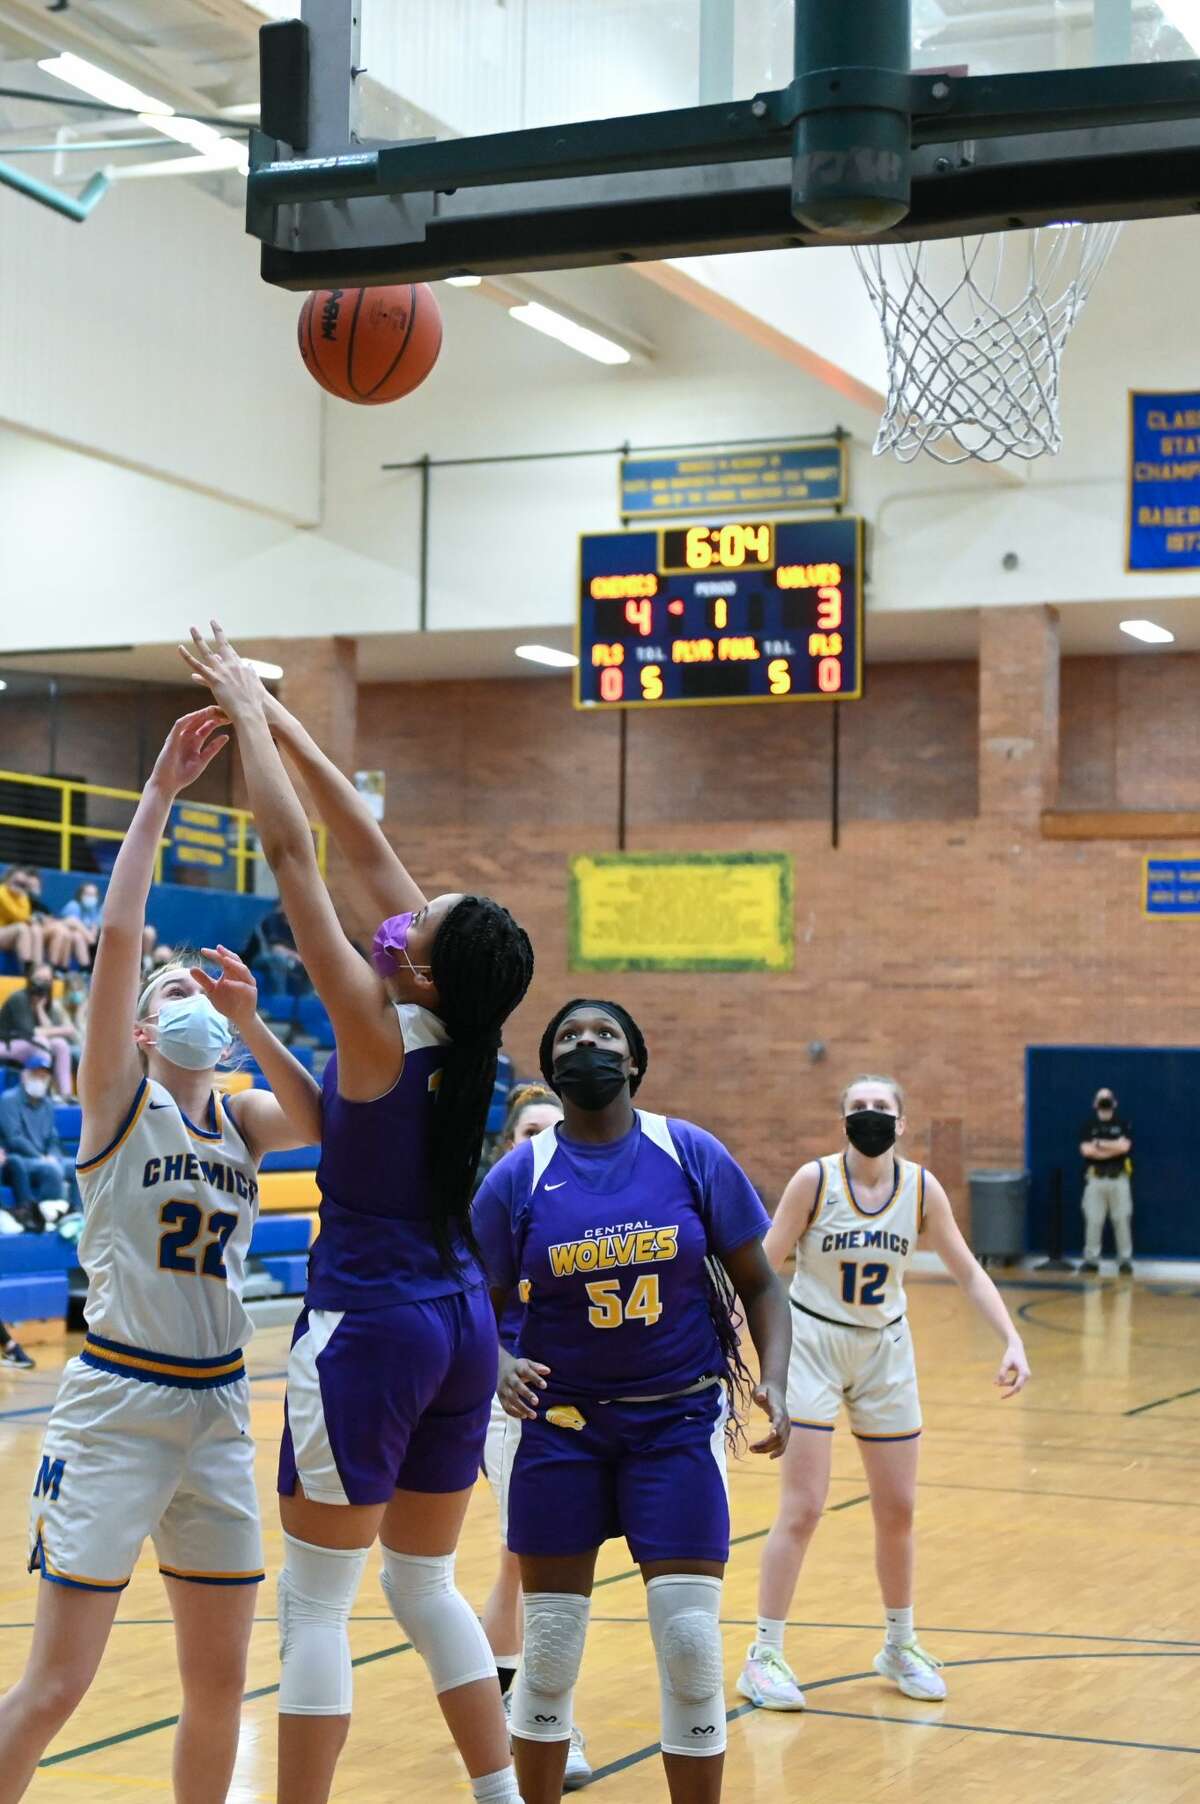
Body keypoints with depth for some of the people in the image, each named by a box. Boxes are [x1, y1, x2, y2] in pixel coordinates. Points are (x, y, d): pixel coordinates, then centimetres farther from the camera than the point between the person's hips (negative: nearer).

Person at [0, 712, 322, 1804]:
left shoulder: (242, 1120, 10)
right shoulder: (116, 1098, -3)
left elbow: (321, 1124, -12)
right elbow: (118, 935, -14)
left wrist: (248, 1020, -18)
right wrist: (159, 795, -15)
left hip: (219, 1408, 6)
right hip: (118, 1400, -5)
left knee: (220, 1680, 11)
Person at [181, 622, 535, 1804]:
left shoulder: (377, 1034, -17)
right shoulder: (459, 1034, 1)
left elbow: (291, 853, -14)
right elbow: (367, 849, 7)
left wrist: (247, 714, -4)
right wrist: (276, 721, 10)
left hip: (367, 1330, -7)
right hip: (460, 1319, 8)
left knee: (313, 1605, 2)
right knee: (425, 1587, 19)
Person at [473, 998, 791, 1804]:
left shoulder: (692, 1154, -4)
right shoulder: (519, 1176, -3)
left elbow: (760, 1285, 3)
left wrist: (774, 1384, -12)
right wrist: (500, 1367, -19)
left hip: (680, 1421, 0)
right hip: (562, 1426, 1)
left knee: (690, 1644, -5)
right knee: (550, 1652, 4)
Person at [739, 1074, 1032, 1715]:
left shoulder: (921, 1188, -6)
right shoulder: (815, 1180, -15)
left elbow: (969, 1272, 1)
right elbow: (762, 1266, -11)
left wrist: (1012, 1341, -9)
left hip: (885, 1354, 4)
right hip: (811, 1348, -4)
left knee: (897, 1510, 11)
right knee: (802, 1510, -8)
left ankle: (900, 1646, 30)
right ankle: (763, 1657, 2)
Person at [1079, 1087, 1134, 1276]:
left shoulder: (1123, 1124, 6)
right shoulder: (1089, 1125, 7)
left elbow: (1124, 1146, -10)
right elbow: (1086, 1150, -8)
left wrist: (1100, 1144, -7)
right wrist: (1114, 1148, -7)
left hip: (1119, 1178, 0)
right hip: (1095, 1179, 0)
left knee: (1122, 1220, 0)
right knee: (1093, 1220, 0)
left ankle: (1125, 1260, 6)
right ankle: (1091, 1259, 7)